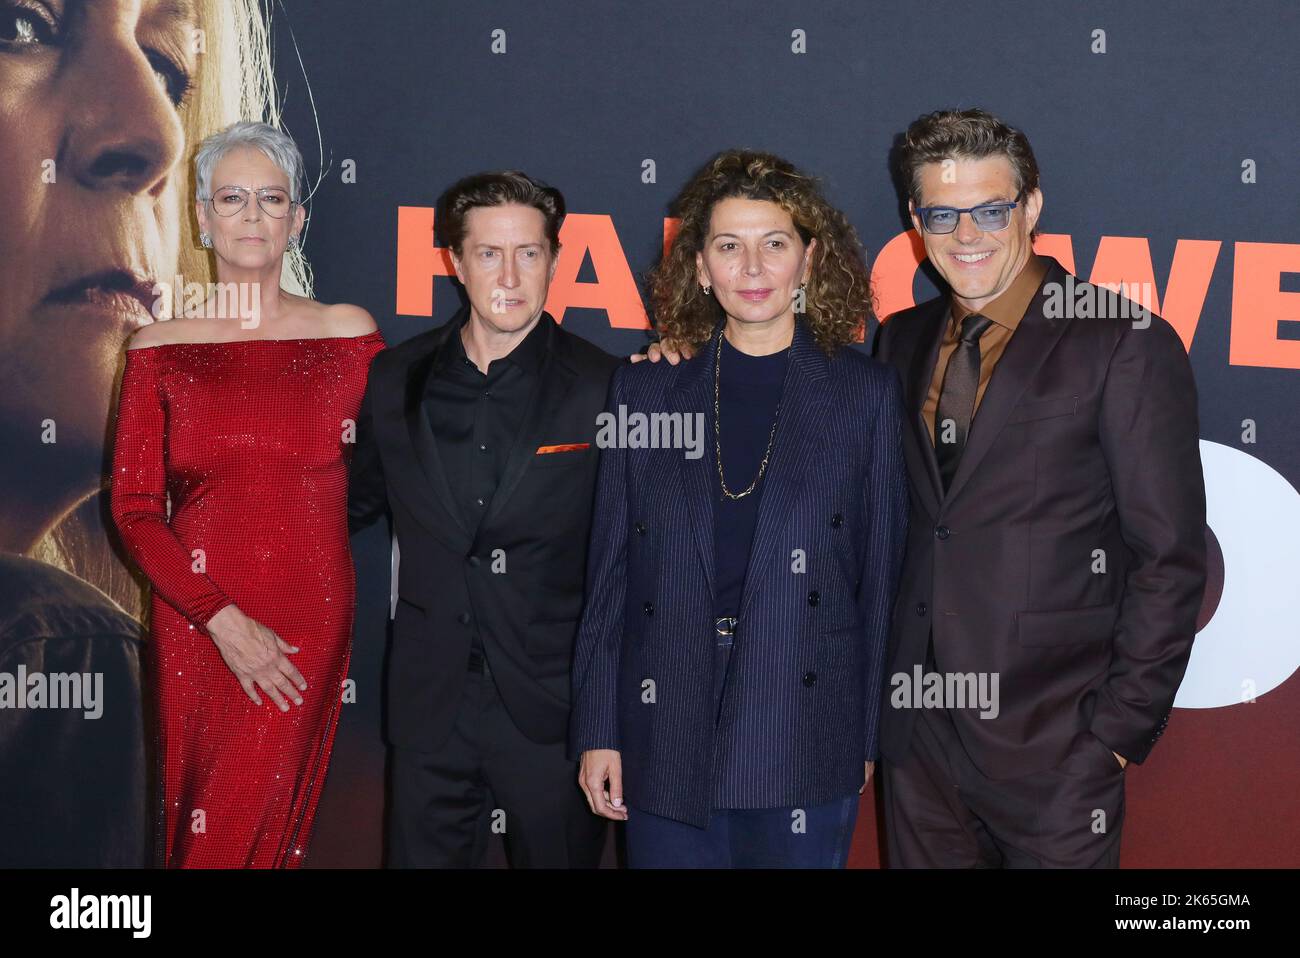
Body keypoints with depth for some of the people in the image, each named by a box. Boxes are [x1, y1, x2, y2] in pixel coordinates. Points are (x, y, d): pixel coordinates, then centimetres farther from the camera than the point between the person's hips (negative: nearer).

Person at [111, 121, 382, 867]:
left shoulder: (350, 335, 2)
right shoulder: (163, 349, 2)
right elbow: (133, 508, -1)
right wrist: (223, 620, -9)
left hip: (310, 619, 0)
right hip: (195, 623, 1)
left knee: (266, 826, 2)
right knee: (198, 824, 9)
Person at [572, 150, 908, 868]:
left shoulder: (865, 392, 1)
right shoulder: (644, 388, 4)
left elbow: (881, 574, 2)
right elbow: (609, 571, 5)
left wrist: (869, 738, 1)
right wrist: (597, 730, 2)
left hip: (805, 738, -1)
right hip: (667, 734, 1)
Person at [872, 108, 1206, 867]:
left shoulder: (1127, 346, -9)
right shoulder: (902, 341, 8)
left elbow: (1170, 559, -10)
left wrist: (1121, 727, -10)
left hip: (1055, 751, -4)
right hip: (918, 736, 5)